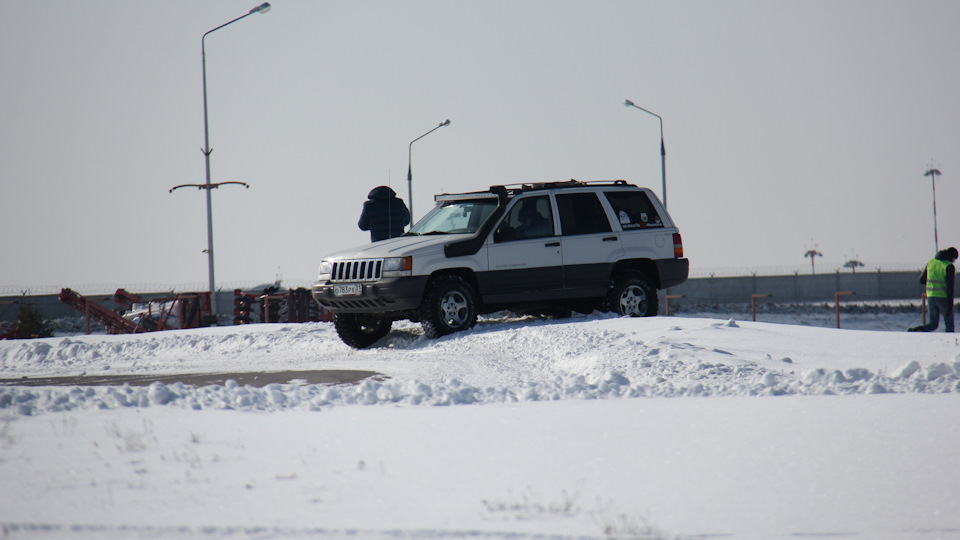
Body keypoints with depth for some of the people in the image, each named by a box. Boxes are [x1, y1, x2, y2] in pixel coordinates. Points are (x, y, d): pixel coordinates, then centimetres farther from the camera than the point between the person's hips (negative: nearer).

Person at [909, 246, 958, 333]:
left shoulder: (931, 262, 10)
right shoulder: (949, 266, -10)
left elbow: (922, 279, 15)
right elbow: (950, 286, -17)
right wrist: (950, 305, -17)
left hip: (931, 296, 5)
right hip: (943, 298, -5)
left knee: (933, 324, 13)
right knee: (949, 325, 8)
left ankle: (916, 330, -13)